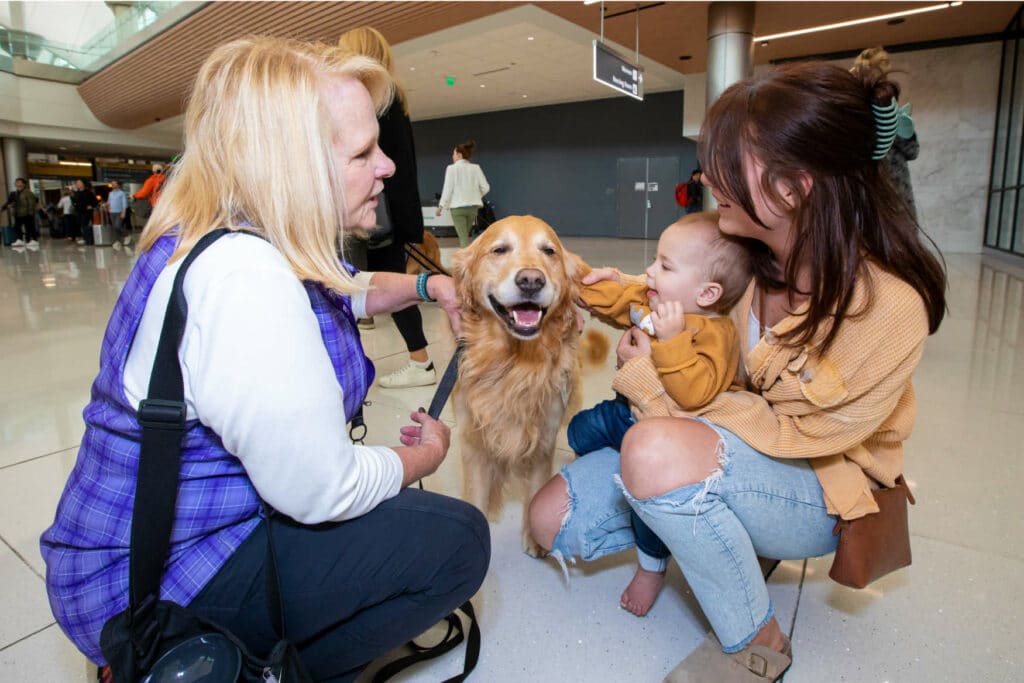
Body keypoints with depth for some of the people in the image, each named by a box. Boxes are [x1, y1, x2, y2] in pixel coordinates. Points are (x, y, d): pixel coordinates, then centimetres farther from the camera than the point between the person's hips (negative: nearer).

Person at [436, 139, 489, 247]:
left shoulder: (452, 168, -6)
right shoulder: (476, 168, 4)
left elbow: (448, 189, -7)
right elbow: (485, 187, 2)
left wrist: (440, 206, 0)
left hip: (457, 207, -4)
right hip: (473, 206, 4)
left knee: (463, 237, -3)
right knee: (465, 234, 19)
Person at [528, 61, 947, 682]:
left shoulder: (887, 308, -26)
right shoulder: (742, 249, -9)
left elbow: (793, 434, -19)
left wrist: (653, 384, -20)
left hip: (815, 493, -5)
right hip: (723, 448, 5)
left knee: (658, 449, -38)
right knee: (553, 519, -7)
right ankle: (703, 528, 13)